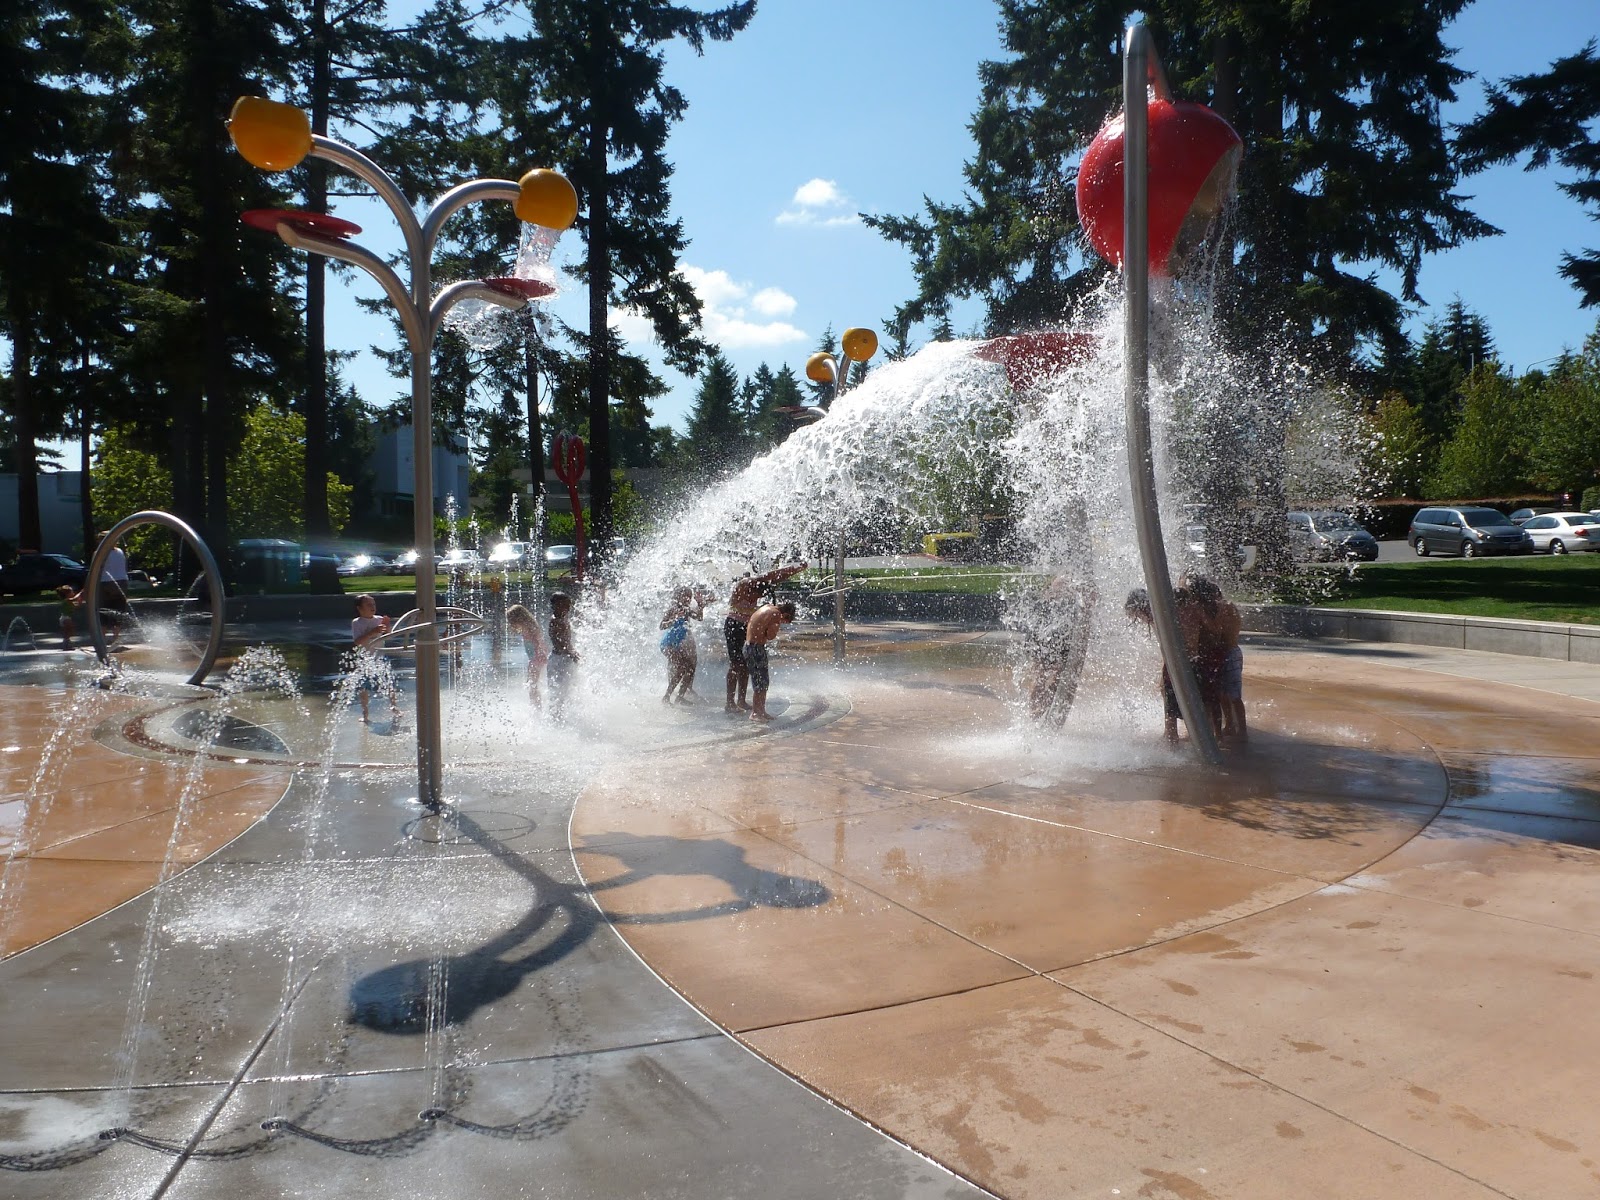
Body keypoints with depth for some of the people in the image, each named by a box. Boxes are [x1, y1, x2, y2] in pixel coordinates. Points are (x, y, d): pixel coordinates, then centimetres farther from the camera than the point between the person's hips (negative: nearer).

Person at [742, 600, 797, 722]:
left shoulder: (767, 608, 14)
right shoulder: (776, 614, -14)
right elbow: (770, 635, -16)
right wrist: (778, 624, -2)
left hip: (749, 645, 10)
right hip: (756, 648, -10)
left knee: (764, 682, 16)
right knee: (760, 684, -2)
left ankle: (761, 711, 23)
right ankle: (755, 713, 4)